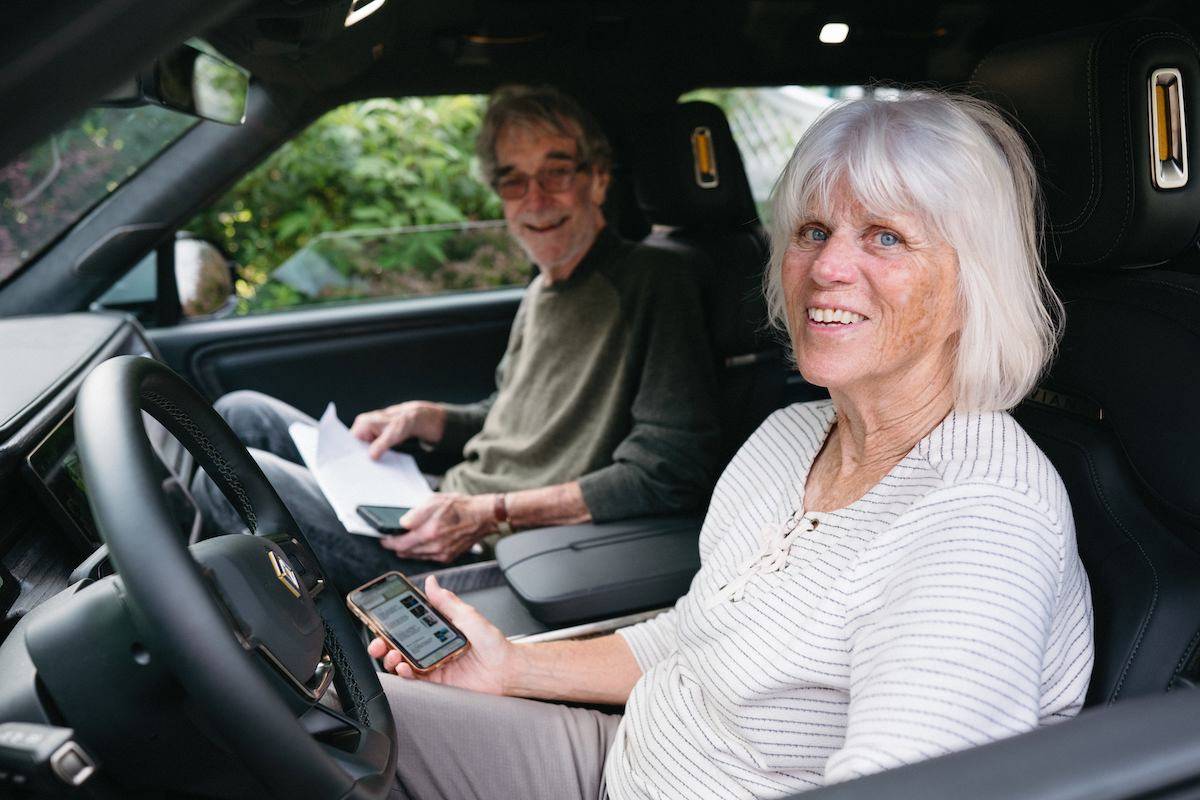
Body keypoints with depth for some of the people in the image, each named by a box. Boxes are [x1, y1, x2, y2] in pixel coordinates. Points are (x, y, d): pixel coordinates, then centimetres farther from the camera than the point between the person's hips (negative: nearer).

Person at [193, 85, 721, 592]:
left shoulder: (653, 282, -14)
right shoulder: (542, 292, 13)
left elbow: (673, 473, -23)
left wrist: (493, 514, -23)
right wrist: (419, 418, 5)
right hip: (446, 510, 9)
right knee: (243, 415, 9)